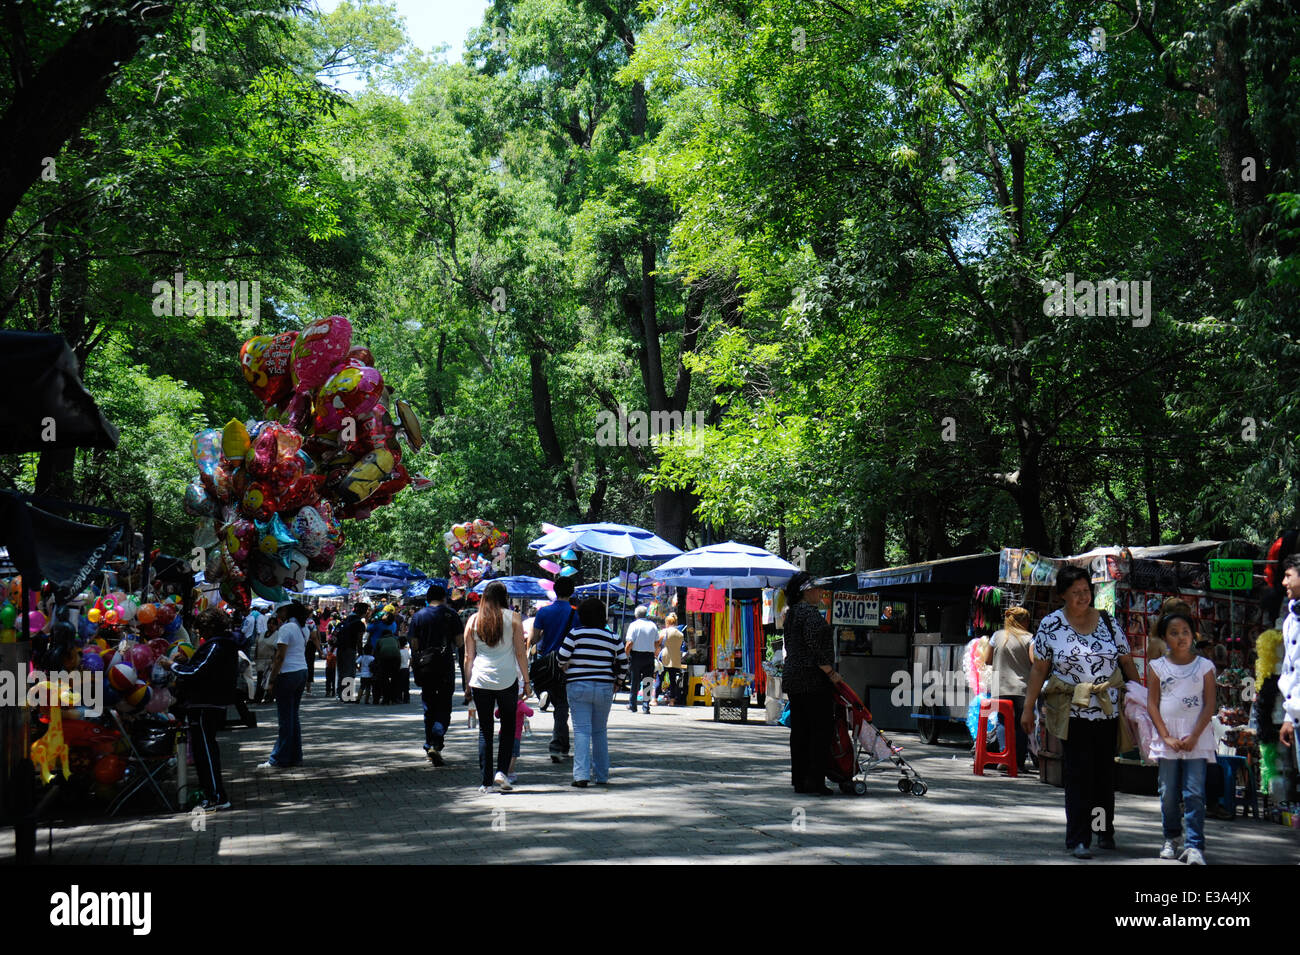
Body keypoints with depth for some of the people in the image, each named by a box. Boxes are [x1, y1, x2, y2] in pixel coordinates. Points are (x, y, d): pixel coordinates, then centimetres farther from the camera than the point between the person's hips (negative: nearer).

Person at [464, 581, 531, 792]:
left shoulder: (473, 620, 6)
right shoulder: (512, 618, 1)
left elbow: (468, 656, 7)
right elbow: (520, 653, 0)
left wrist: (468, 684, 13)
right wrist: (526, 681, 5)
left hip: (480, 681, 2)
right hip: (507, 679, -1)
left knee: (485, 731, 7)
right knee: (508, 728, 13)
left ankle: (487, 781, 6)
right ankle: (502, 771, -3)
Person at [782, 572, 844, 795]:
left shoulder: (792, 613, 17)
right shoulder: (810, 613, -14)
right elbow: (815, 646, -21)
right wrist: (831, 672, -16)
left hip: (792, 676, 10)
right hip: (813, 679, -10)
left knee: (799, 730, 11)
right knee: (821, 729, -6)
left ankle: (799, 780, 13)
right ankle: (814, 782, -8)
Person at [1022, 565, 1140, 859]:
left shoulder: (1107, 621, 5)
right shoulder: (1051, 625, -1)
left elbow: (1126, 661, 11)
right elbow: (1039, 669, 1)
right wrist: (1028, 709, 0)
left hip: (1108, 711, 3)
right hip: (1072, 712, -3)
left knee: (1105, 772, 11)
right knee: (1078, 774, -7)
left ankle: (1105, 831, 25)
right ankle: (1078, 839, -4)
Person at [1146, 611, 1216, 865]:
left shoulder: (1204, 666, 3)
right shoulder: (1158, 667, 6)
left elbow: (1209, 705, 0)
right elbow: (1152, 704, 3)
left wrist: (1193, 737, -10)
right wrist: (1167, 737, -7)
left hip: (1196, 740, -2)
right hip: (1167, 739, 2)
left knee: (1194, 793, -9)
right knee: (1168, 793, 5)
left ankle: (1194, 846, -10)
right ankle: (1170, 838, 21)